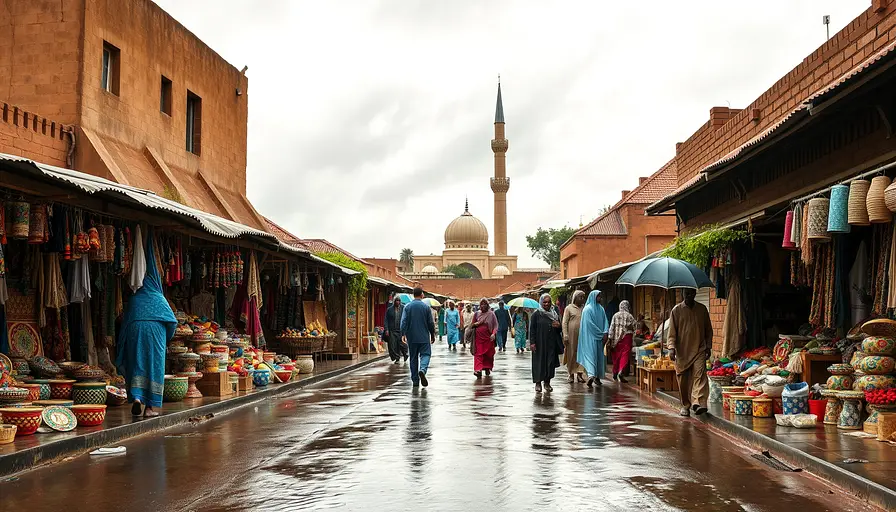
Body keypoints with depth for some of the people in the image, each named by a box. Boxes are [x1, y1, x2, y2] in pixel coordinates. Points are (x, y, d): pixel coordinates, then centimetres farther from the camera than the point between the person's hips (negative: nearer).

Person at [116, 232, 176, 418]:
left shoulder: (133, 299, 20)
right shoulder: (159, 298, 19)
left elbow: (125, 323, 18)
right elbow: (172, 320, 14)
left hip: (134, 330, 1)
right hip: (155, 329, -1)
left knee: (136, 364, 7)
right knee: (154, 365, 3)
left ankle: (136, 397, -12)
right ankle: (150, 407, 2)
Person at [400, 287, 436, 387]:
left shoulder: (407, 307, 1)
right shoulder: (426, 307, -2)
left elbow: (404, 321, -7)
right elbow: (431, 323, 0)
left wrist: (403, 334, -7)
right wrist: (433, 335, 10)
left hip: (411, 338, 2)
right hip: (424, 337, -2)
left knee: (413, 358, 9)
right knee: (425, 354, 2)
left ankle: (415, 380, 10)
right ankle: (422, 370, -28)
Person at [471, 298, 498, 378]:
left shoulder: (491, 314, 1)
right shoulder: (477, 314, 8)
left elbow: (495, 325, -2)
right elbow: (472, 325, 16)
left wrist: (493, 333, -18)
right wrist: (475, 324, -7)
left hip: (488, 337, -1)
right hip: (478, 337, 1)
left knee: (488, 353, 7)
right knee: (478, 353, -10)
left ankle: (487, 369, 24)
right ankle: (478, 370, -20)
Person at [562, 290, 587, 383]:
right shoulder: (569, 308, 2)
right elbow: (564, 322, -1)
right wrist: (565, 336, -9)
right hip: (572, 335, -2)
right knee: (571, 354, 2)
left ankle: (579, 373, 6)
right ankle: (571, 374, 10)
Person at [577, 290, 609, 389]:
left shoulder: (601, 309, 14)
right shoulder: (588, 309, -9)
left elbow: (605, 321, 12)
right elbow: (590, 323, -14)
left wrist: (605, 333, -5)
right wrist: (601, 334, -11)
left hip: (600, 338, 7)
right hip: (590, 337, -7)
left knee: (599, 356, 7)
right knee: (591, 355, -15)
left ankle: (597, 377, 13)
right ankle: (591, 375, -26)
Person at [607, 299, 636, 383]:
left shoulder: (615, 316, 4)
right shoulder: (630, 316, 1)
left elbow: (612, 327, 0)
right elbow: (634, 329, 0)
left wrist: (610, 338, 0)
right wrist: (633, 340, 10)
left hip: (616, 338, 2)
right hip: (626, 338, -2)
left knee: (616, 355, 12)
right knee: (625, 355, -6)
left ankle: (615, 373, 23)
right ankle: (621, 372, -25)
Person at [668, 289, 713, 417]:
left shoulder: (702, 309, 8)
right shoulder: (677, 310, 2)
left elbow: (708, 329, 16)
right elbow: (672, 331, 1)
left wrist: (708, 346, 11)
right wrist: (672, 348, -10)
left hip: (699, 349, 0)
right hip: (682, 350, 0)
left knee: (700, 374, -17)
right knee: (683, 380, 4)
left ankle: (698, 403, -27)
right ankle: (685, 405, 17)